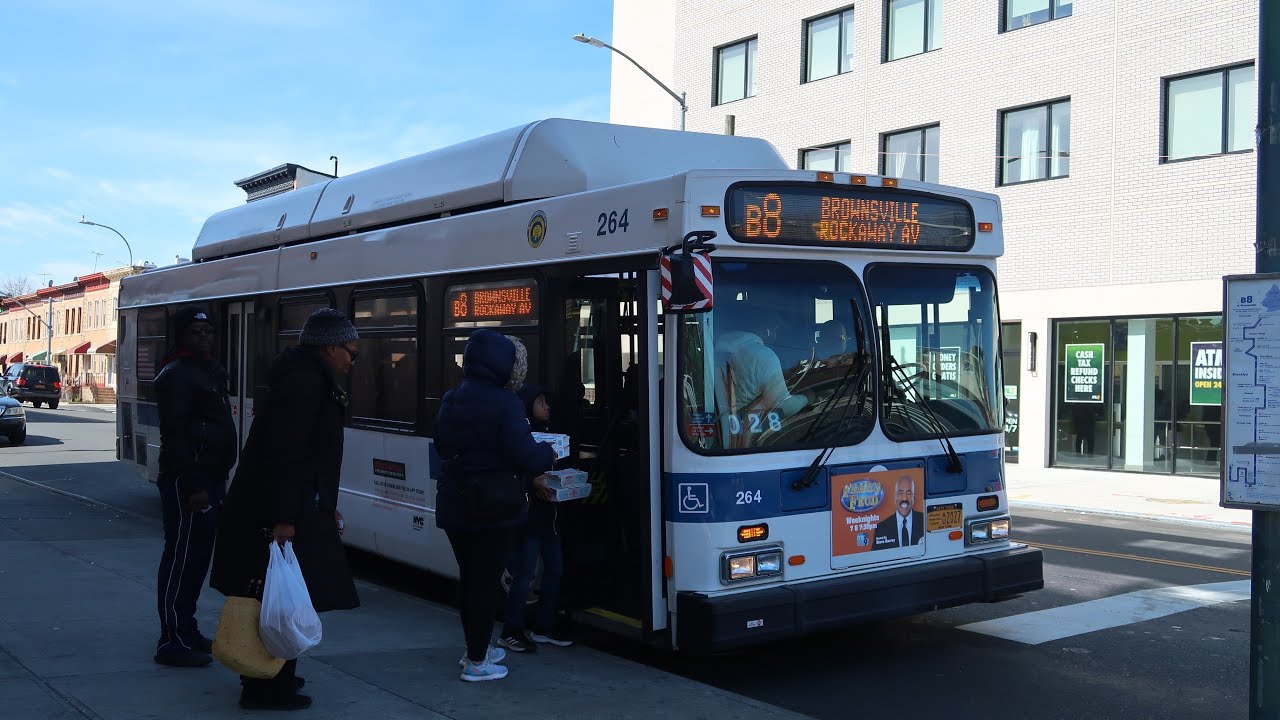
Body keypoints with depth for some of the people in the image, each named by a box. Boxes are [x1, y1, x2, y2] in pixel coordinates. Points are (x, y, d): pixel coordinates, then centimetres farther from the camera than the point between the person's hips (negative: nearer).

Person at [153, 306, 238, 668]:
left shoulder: (210, 371, 17)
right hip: (187, 482, -10)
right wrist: (193, 486, -25)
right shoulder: (177, 376, -13)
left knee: (198, 556, 15)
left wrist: (215, 480, 16)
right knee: (181, 557, -7)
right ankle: (172, 642, -2)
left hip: (208, 478, 10)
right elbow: (175, 435, -21)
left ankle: (186, 630, 26)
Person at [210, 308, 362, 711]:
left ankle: (267, 677, 28)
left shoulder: (307, 379, 15)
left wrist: (324, 506, 21)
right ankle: (268, 690, 5)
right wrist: (284, 518, -26)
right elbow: (285, 453, -25)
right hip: (281, 512, -10)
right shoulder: (306, 382, -17)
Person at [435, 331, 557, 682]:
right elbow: (524, 458, -20)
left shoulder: (450, 400, 5)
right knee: (487, 580, 2)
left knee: (468, 576, 18)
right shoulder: (504, 403, -18)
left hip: (453, 505, 7)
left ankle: (476, 649, 32)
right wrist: (548, 454, 0)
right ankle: (477, 662, 10)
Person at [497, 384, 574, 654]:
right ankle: (511, 632, 4)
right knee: (525, 573, -5)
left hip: (548, 513, 9)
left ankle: (544, 627, 23)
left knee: (554, 569, 11)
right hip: (528, 514, -8)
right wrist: (535, 487, -28)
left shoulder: (548, 432, 13)